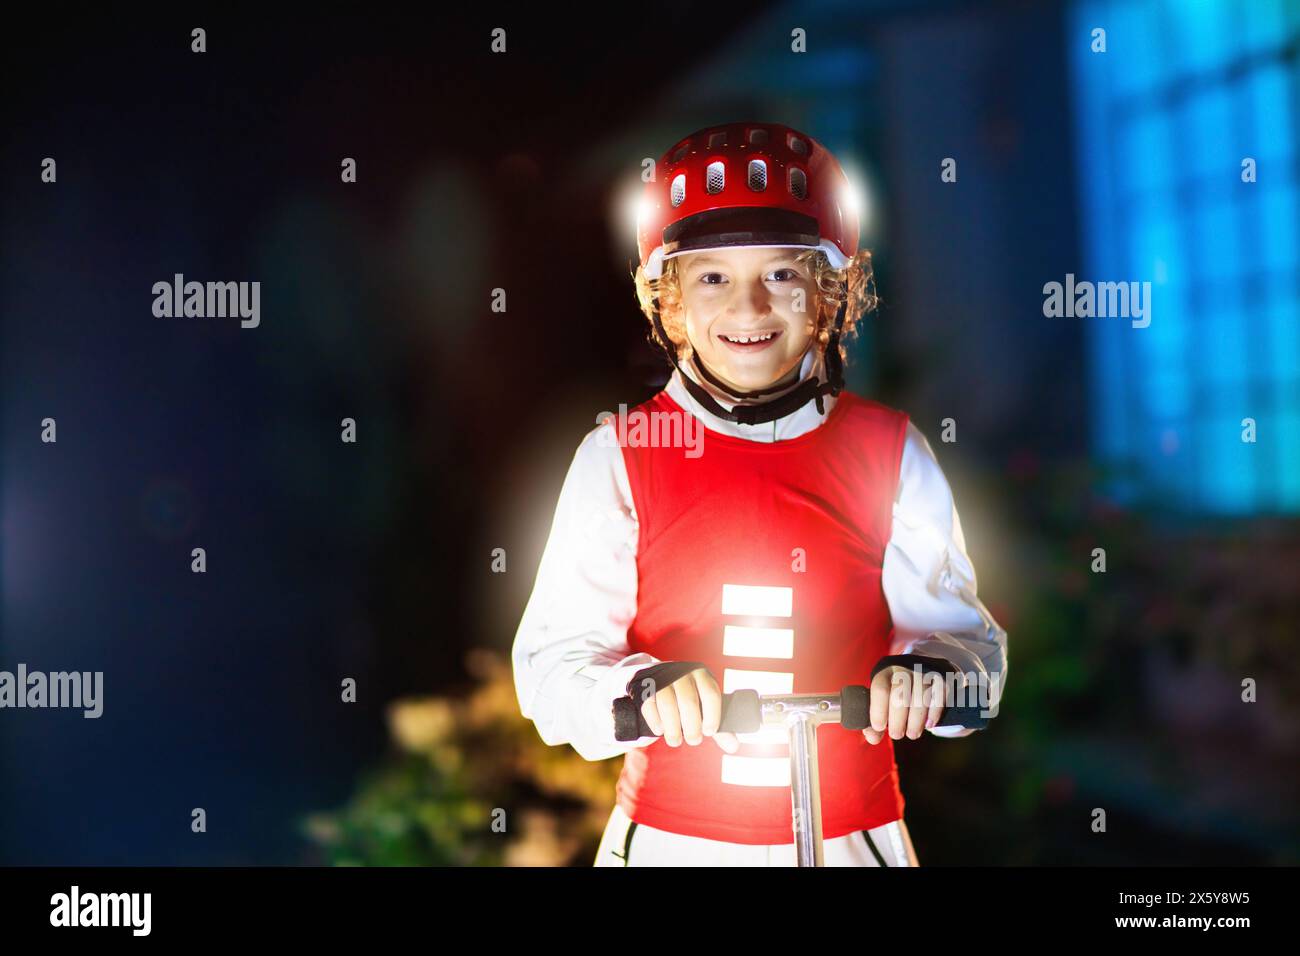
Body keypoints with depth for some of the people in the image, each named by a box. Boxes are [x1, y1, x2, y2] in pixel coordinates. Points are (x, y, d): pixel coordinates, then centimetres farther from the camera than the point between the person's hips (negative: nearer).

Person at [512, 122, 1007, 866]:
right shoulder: (619, 455, -7)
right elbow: (554, 659, -9)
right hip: (669, 837, 0)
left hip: (850, 832, 1)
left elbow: (962, 629, -2)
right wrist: (645, 689, -28)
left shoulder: (890, 451, -4)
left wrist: (928, 673, -24)